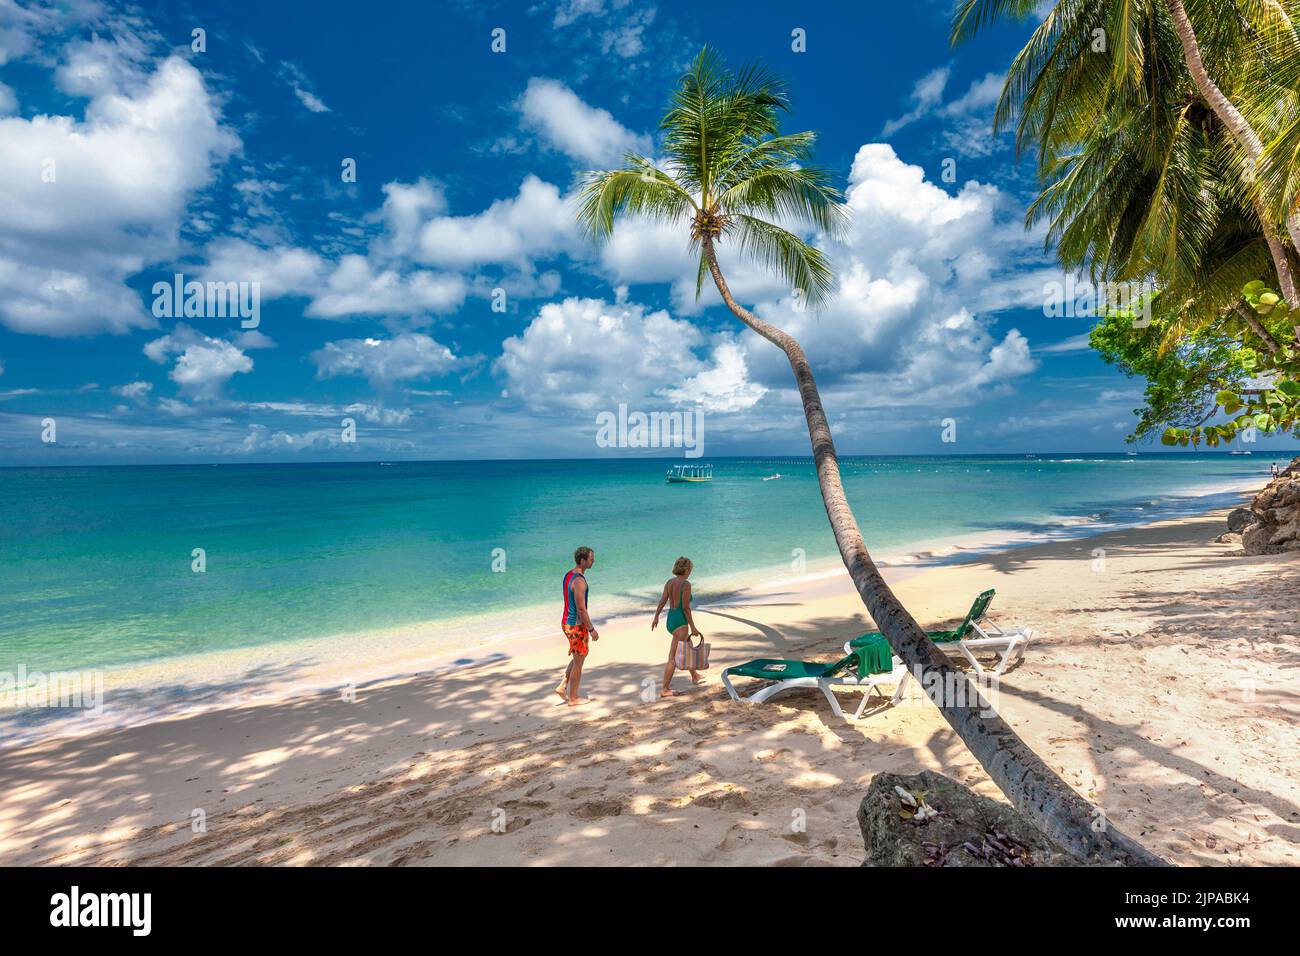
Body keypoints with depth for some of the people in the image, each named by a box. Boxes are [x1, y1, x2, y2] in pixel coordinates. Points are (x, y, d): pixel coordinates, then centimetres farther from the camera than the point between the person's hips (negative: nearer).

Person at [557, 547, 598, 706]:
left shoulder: (569, 574, 7)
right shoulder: (579, 581, -24)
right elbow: (581, 610, -24)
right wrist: (592, 629, -16)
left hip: (567, 622, 9)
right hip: (577, 625, -9)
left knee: (579, 656, 24)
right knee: (578, 662, 5)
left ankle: (563, 686, 21)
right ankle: (573, 699, 17)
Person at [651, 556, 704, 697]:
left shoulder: (669, 582, 4)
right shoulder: (686, 584, -17)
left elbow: (662, 601, 6)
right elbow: (686, 608, -18)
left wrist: (656, 617, 19)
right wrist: (693, 627, -12)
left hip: (670, 620, 9)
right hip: (680, 622, -9)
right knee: (674, 657, -2)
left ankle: (695, 676, 45)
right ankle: (664, 689, 1)